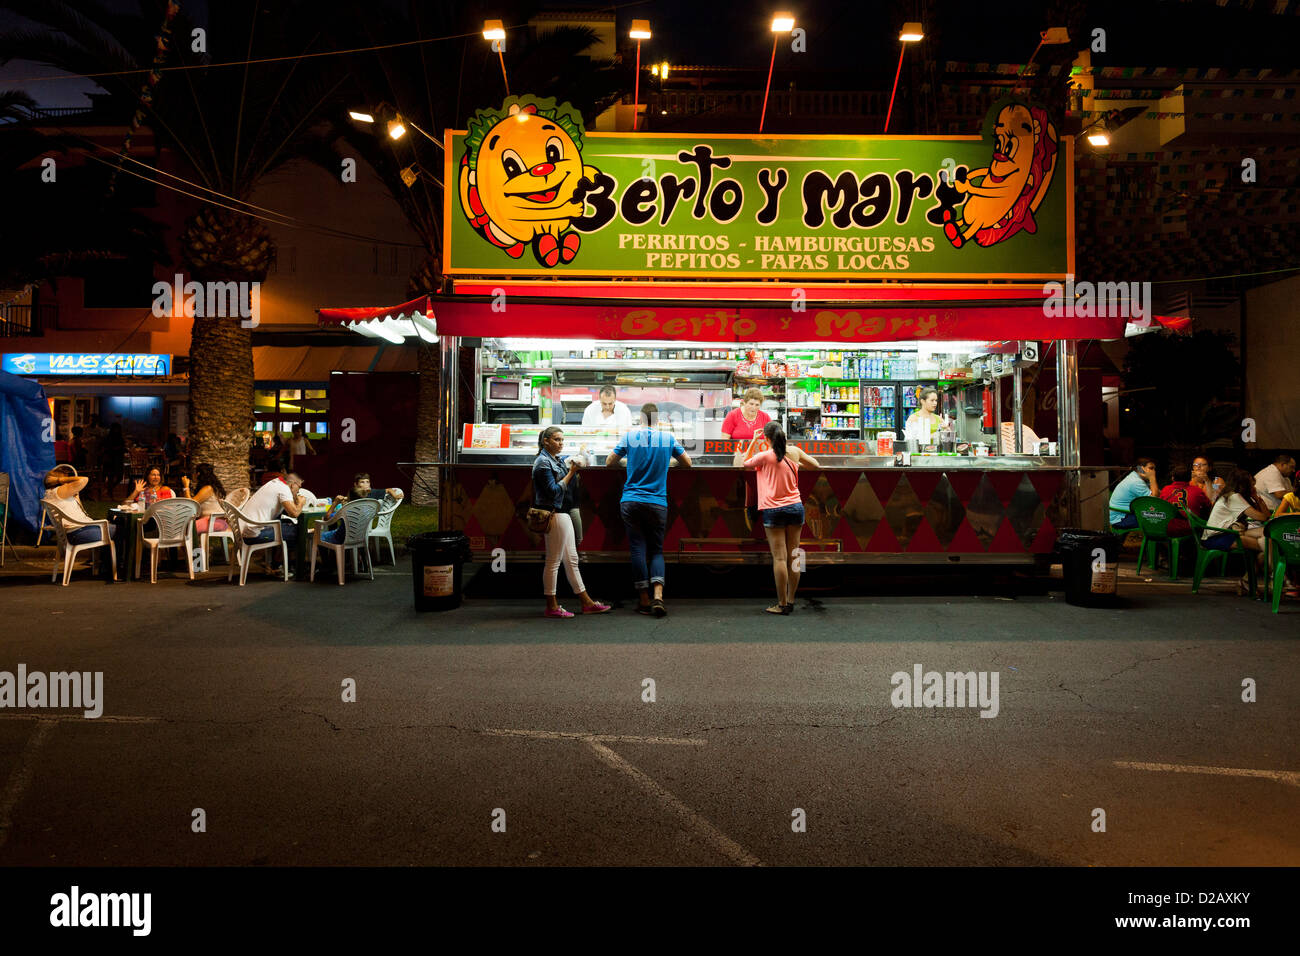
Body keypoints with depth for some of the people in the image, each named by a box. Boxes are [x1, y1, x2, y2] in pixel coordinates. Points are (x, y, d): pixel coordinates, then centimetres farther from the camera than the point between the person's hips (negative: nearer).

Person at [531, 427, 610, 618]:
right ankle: (551, 607, 3)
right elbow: (554, 491, -18)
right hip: (554, 514, -10)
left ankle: (587, 603, 19)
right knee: (553, 561, -4)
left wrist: (574, 464, 9)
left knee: (571, 559, 13)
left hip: (562, 512, 10)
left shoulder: (557, 459, 15)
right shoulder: (543, 462, -12)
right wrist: (571, 472, -14)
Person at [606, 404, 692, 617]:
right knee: (657, 550, 7)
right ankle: (658, 595, -10)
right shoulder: (668, 438, 4)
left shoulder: (630, 436, 1)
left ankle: (644, 600, 4)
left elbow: (609, 463, 8)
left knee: (638, 549, 3)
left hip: (631, 501, 0)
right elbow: (687, 463, 15)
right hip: (657, 503, 1)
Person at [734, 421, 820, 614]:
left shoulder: (765, 456, -9)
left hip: (774, 510, -4)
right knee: (793, 557, 7)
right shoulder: (795, 452, 4)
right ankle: (790, 601, 12)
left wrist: (752, 444, 17)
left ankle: (782, 604, -1)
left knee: (779, 558, -3)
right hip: (796, 507, 4)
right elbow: (817, 465, 19)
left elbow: (743, 465, 6)